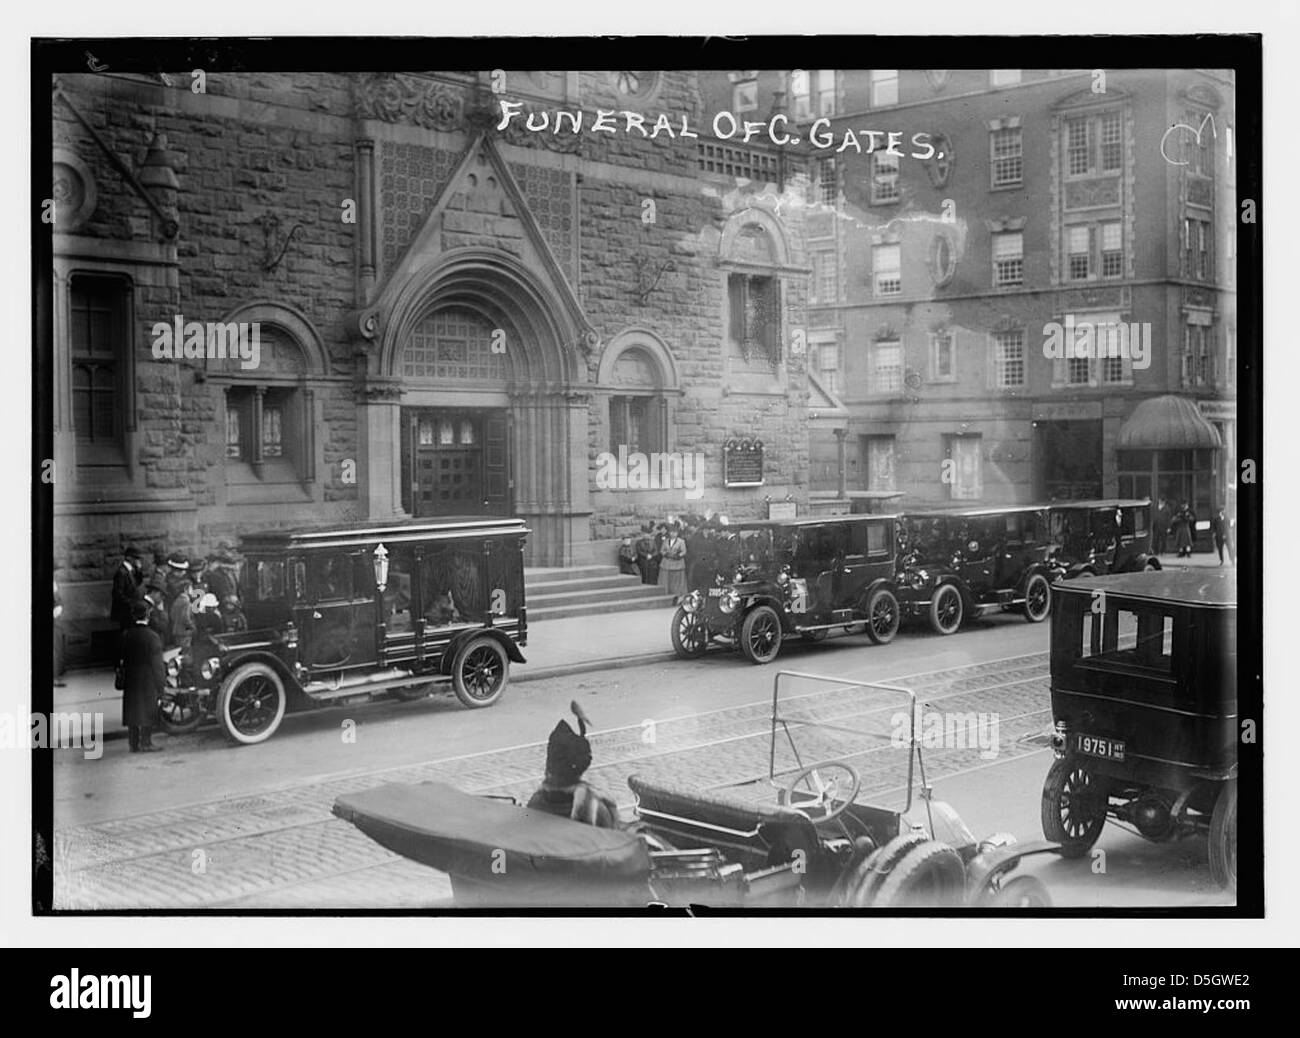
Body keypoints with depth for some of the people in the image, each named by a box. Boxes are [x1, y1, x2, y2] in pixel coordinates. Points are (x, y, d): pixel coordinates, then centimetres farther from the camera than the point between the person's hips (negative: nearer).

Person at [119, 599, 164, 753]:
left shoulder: (125, 635, -1)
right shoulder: (152, 637, -14)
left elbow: (120, 659, 6)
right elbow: (157, 663, -12)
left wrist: (122, 675, 18)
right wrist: (161, 682, -5)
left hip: (130, 680, 4)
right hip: (148, 680, -4)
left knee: (132, 711, 10)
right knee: (147, 712, 3)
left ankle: (134, 744, 13)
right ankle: (145, 743, 3)